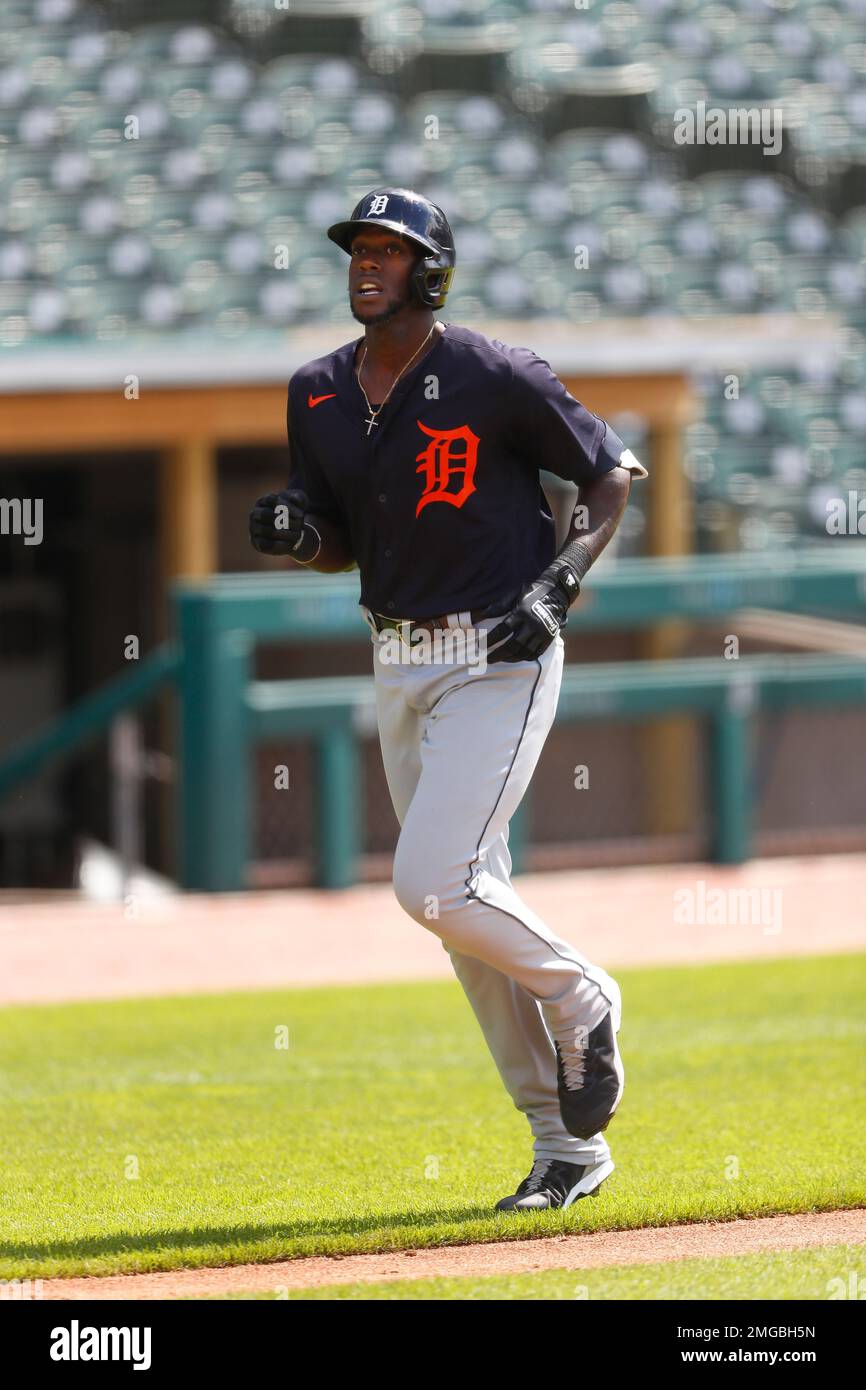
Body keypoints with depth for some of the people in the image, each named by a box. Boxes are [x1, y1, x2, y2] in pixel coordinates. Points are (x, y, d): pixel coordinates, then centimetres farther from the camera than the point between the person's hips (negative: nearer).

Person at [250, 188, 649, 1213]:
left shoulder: (495, 377, -13)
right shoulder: (318, 394, 6)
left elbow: (612, 473, -4)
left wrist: (559, 585, -16)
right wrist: (295, 530, -8)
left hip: (499, 659, -7)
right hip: (399, 665, 7)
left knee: (431, 886, -19)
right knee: (468, 911, 7)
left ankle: (579, 1001, 8)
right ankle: (566, 1144, 15)